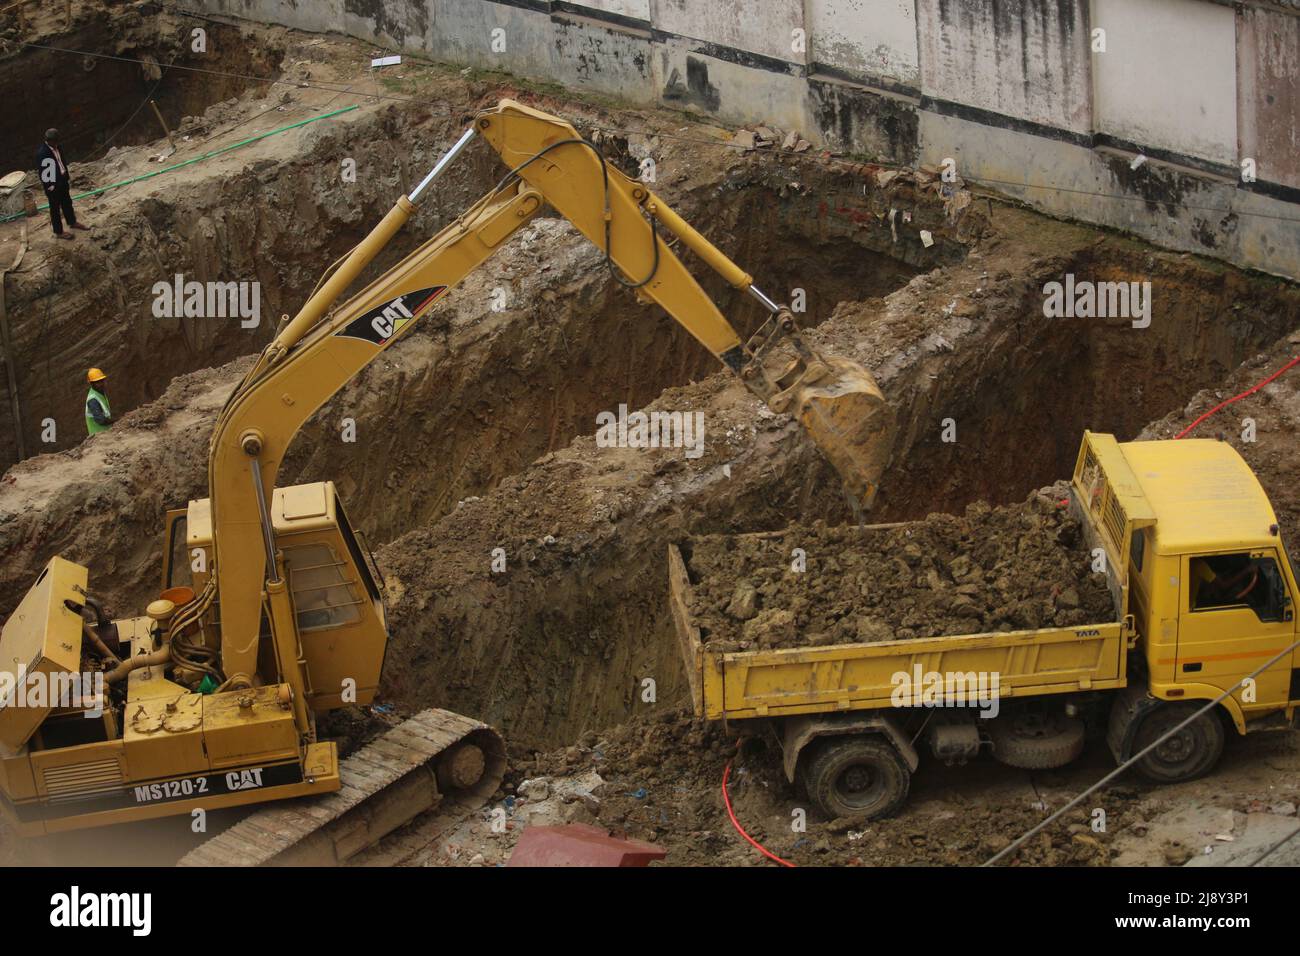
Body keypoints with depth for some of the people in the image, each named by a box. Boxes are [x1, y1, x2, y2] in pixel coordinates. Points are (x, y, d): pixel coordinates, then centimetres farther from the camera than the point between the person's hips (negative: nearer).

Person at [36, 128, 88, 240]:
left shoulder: (56, 147, -1)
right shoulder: (42, 153, -27)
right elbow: (42, 172, -23)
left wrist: (66, 176, 16)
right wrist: (49, 187, -19)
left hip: (62, 181, 8)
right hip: (53, 185, -8)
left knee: (67, 203, 26)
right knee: (55, 208, 9)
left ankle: (73, 222, 47)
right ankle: (58, 232, 23)